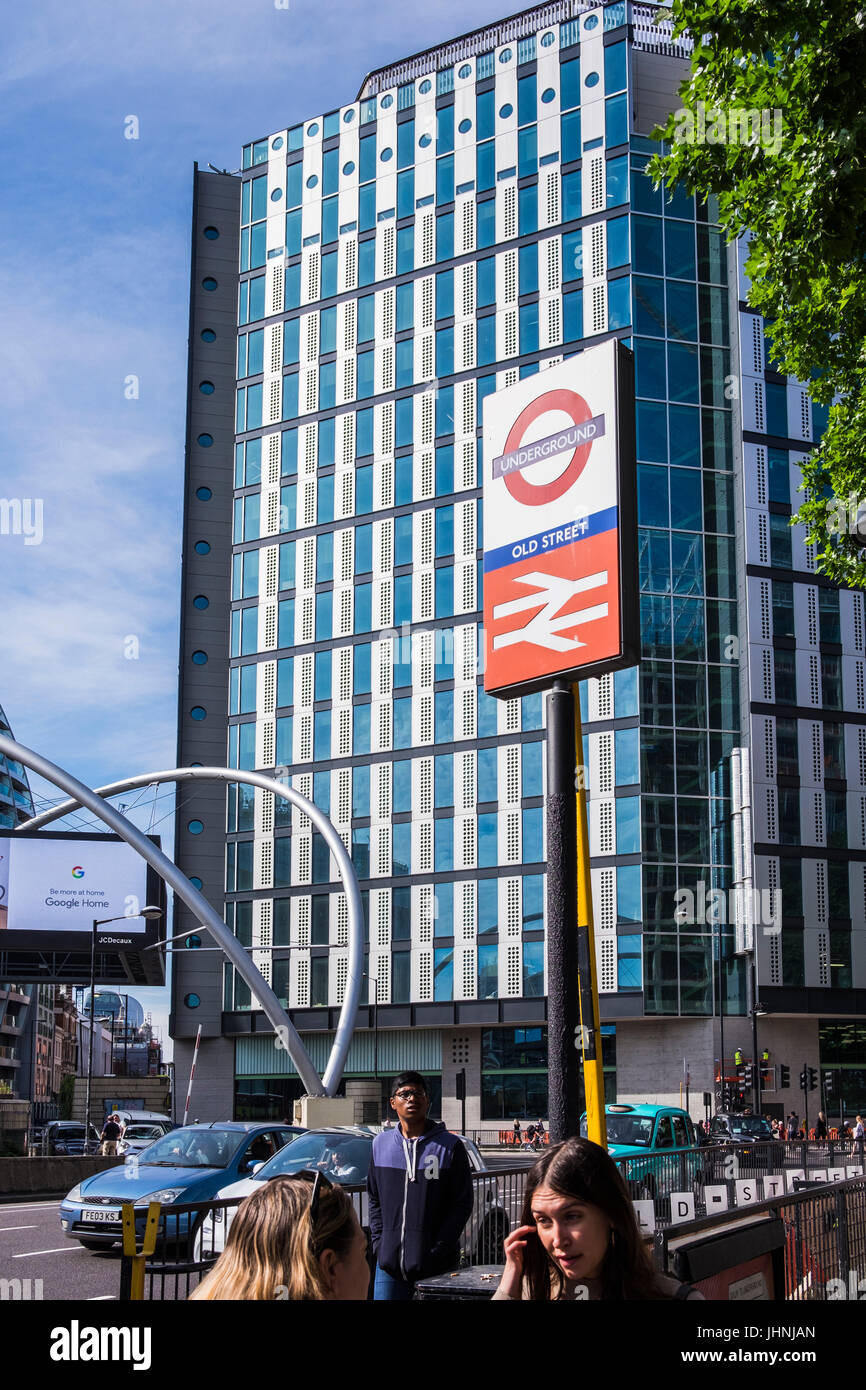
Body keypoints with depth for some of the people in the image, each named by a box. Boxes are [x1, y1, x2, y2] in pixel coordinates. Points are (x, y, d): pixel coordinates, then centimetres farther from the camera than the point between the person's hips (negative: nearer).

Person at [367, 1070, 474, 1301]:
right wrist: (379, 1243, 1)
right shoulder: (381, 1144, 11)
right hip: (390, 1260, 3)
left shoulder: (450, 1145, -1)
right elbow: (374, 1199, 15)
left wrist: (438, 1251, -11)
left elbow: (462, 1204, -3)